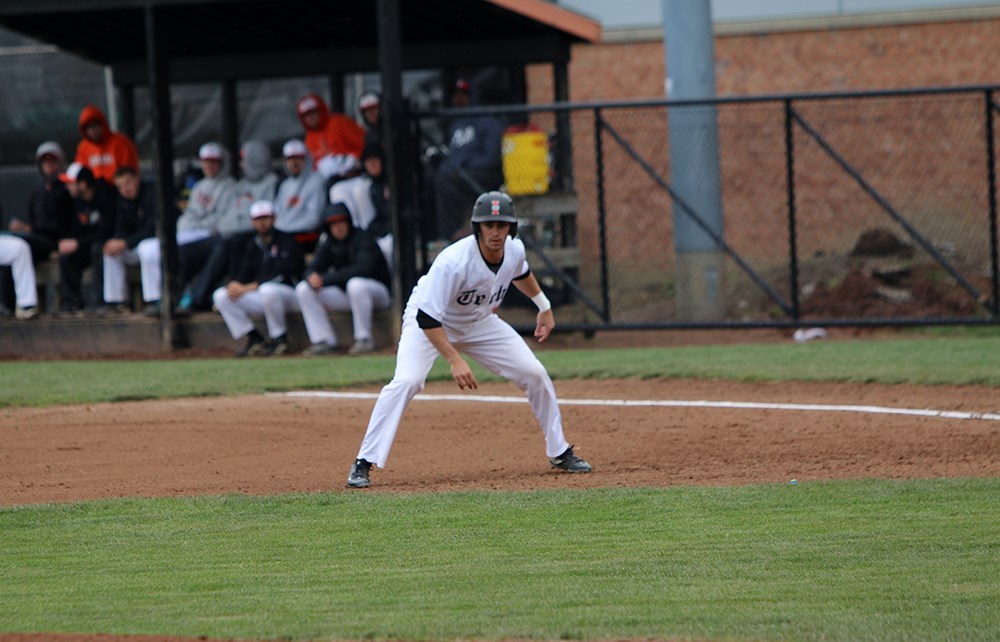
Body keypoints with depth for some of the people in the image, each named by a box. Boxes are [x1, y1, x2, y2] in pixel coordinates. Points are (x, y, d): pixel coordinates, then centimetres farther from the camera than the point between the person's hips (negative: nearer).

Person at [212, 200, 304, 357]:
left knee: (268, 290, -41)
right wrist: (234, 285, -14)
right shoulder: (253, 245, 13)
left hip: (291, 293, -7)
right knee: (221, 296, -6)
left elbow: (281, 275, -18)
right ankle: (254, 340, -10)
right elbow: (244, 273, 12)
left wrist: (248, 288, -19)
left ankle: (280, 340, -22)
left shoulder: (286, 241, -9)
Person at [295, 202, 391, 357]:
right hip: (344, 295, 7)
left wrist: (326, 279, -35)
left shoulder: (362, 239, -17)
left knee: (356, 284, -40)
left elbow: (363, 269, -33)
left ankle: (364, 339, -27)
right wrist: (312, 277, -26)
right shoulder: (329, 243, 3)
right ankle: (325, 342, -11)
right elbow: (313, 268, 2)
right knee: (303, 289, -6)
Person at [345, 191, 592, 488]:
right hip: (427, 321, -6)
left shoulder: (514, 250, -17)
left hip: (479, 323, 6)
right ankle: (364, 463, -22)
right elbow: (427, 318, -38)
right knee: (406, 381, -29)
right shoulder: (454, 262, -37)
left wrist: (543, 305, 20)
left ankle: (559, 453, 17)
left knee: (534, 374, -1)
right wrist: (455, 360, -44)